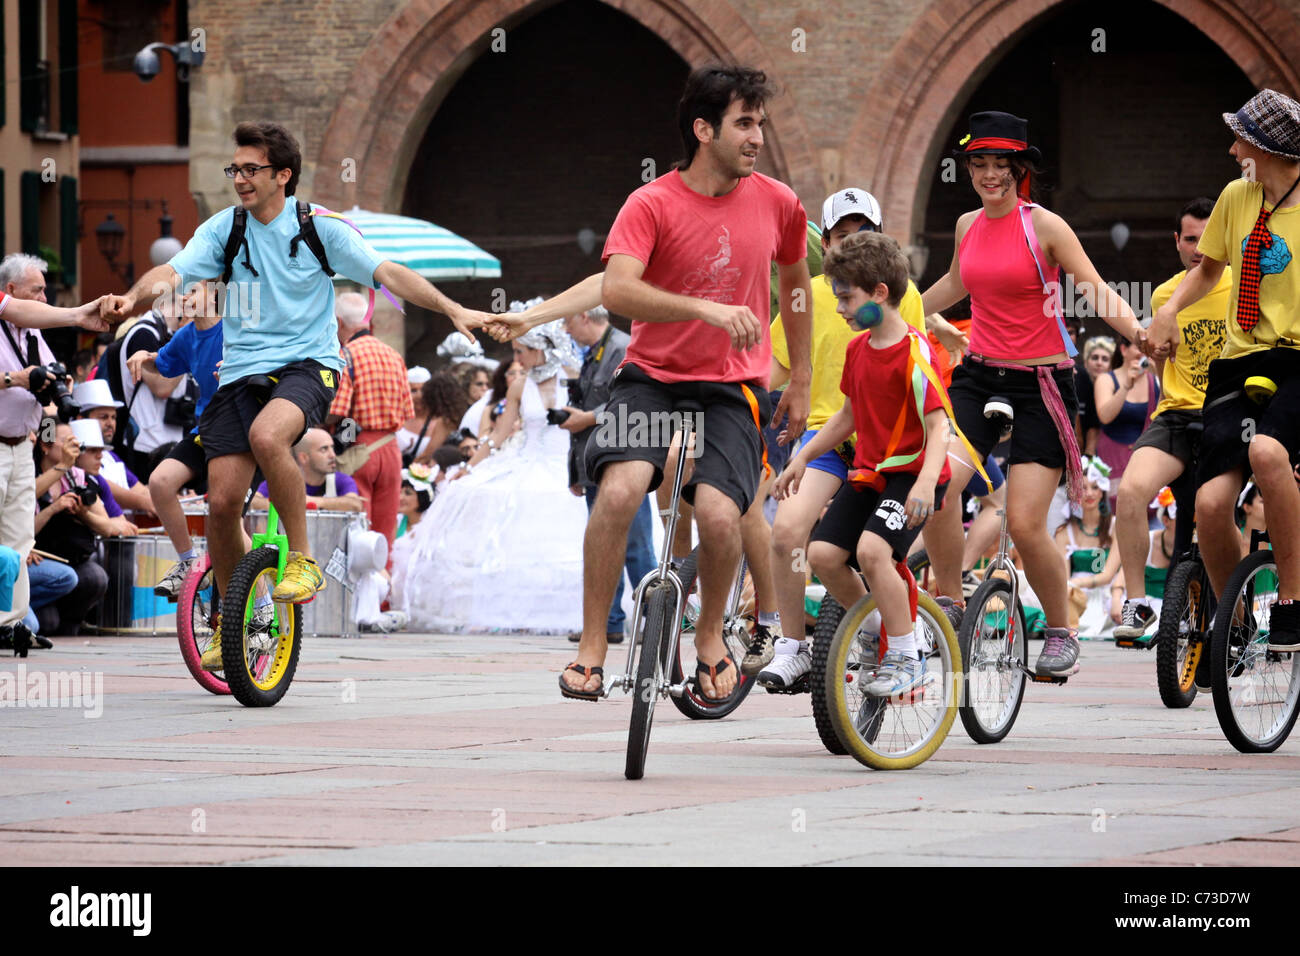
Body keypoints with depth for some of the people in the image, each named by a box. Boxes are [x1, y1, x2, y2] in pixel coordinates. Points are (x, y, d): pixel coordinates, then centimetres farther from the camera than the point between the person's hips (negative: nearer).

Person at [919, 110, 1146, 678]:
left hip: (1041, 384, -4)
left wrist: (1137, 331, -27)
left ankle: (1061, 632, 14)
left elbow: (1095, 290, -9)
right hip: (979, 376, 4)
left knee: (1025, 524, -10)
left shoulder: (1044, 226, -7)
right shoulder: (967, 226, 9)